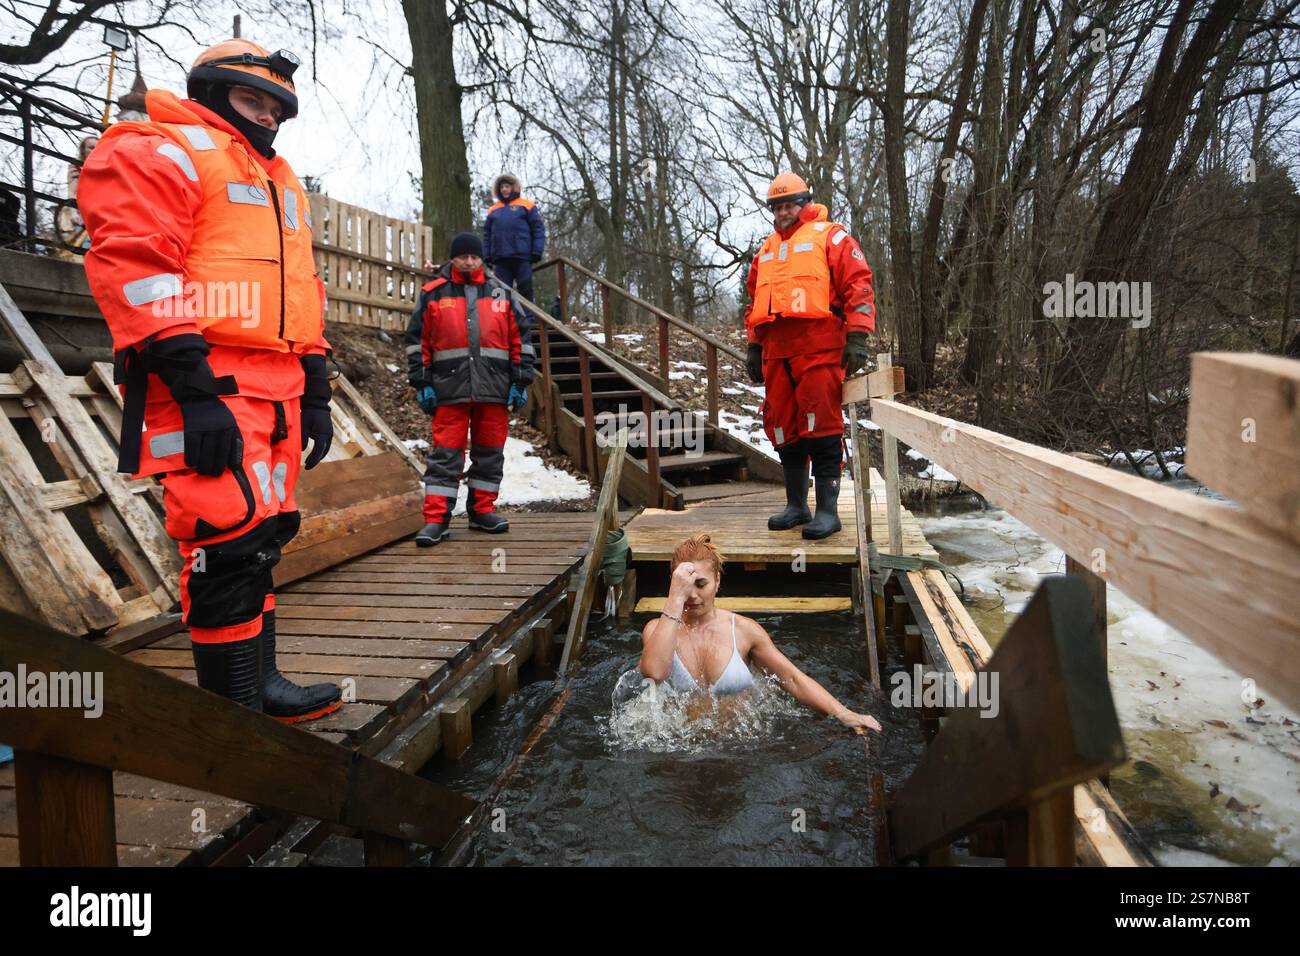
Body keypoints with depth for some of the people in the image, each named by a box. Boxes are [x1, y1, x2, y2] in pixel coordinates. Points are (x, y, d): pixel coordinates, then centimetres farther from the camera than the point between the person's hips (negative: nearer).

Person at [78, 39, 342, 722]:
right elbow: (131, 266, -13)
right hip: (206, 384, -9)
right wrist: (193, 389, -23)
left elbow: (302, 293, 28)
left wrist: (315, 394, 19)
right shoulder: (161, 151, 1)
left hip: (275, 389, 9)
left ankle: (260, 684, 22)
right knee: (233, 541, -14)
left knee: (260, 538, 11)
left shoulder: (280, 182, 28)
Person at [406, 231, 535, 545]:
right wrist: (422, 383, 0)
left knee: (490, 451, 8)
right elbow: (417, 341, 7)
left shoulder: (501, 294, 12)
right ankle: (435, 518, -1)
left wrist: (520, 382, 6)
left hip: (493, 387, 2)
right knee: (446, 452, -4)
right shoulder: (433, 294, 7)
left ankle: (482, 510, 21)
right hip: (450, 388, -2)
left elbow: (521, 339, 12)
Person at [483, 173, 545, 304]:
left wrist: (537, 253, -8)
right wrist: (487, 256, 6)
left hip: (522, 257, -3)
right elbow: (487, 235, 17)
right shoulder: (493, 210, 18)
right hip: (500, 259, 3)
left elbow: (538, 230, 1)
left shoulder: (527, 206, 7)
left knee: (525, 290, -2)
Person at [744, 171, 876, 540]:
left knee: (821, 427, -9)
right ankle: (796, 505, 17)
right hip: (777, 352, 6)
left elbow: (857, 284, -3)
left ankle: (827, 509, -5)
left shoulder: (829, 236, 6)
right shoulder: (767, 250, 26)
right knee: (784, 429, 7)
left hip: (819, 348, -6)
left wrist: (857, 337, -12)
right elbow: (755, 300, 29)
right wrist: (753, 346, 22)